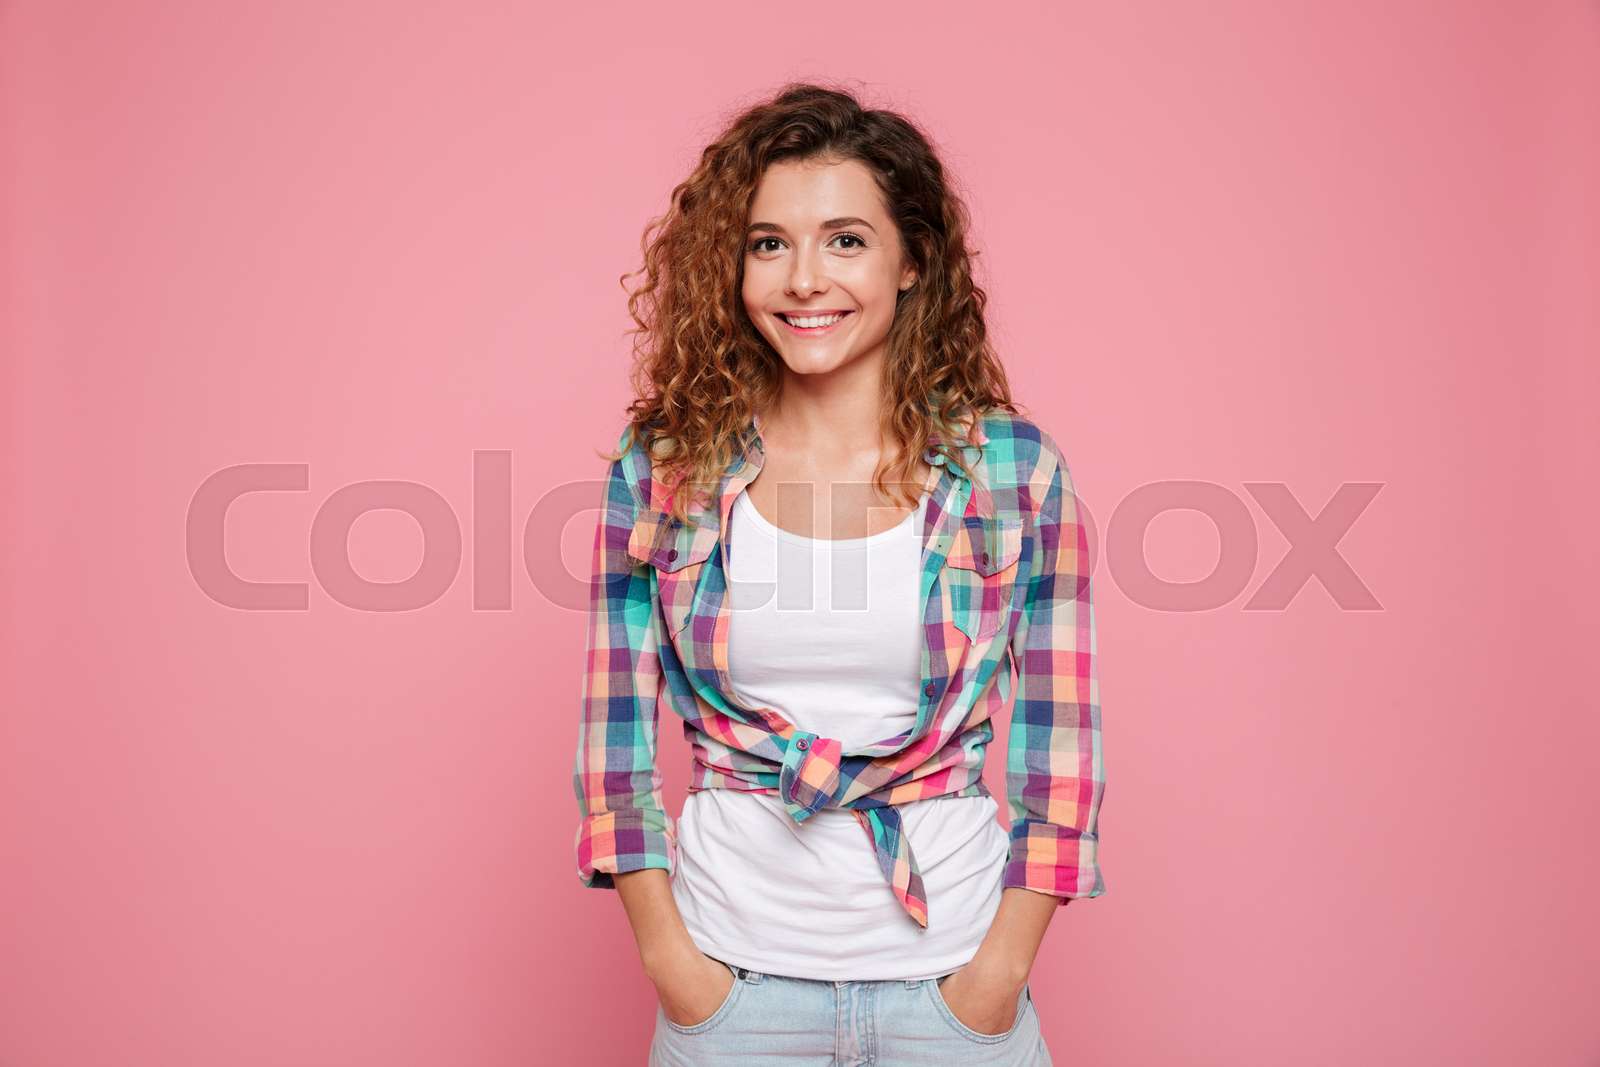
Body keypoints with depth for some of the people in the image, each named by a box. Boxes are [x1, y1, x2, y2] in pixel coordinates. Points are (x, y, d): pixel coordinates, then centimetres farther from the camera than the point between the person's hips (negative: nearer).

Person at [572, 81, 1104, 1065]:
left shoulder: (1016, 468, -7)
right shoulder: (662, 468, -5)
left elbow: (1060, 748, -3)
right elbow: (616, 738, -1)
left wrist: (1002, 968, -6)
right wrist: (669, 956, -4)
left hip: (947, 976, 0)